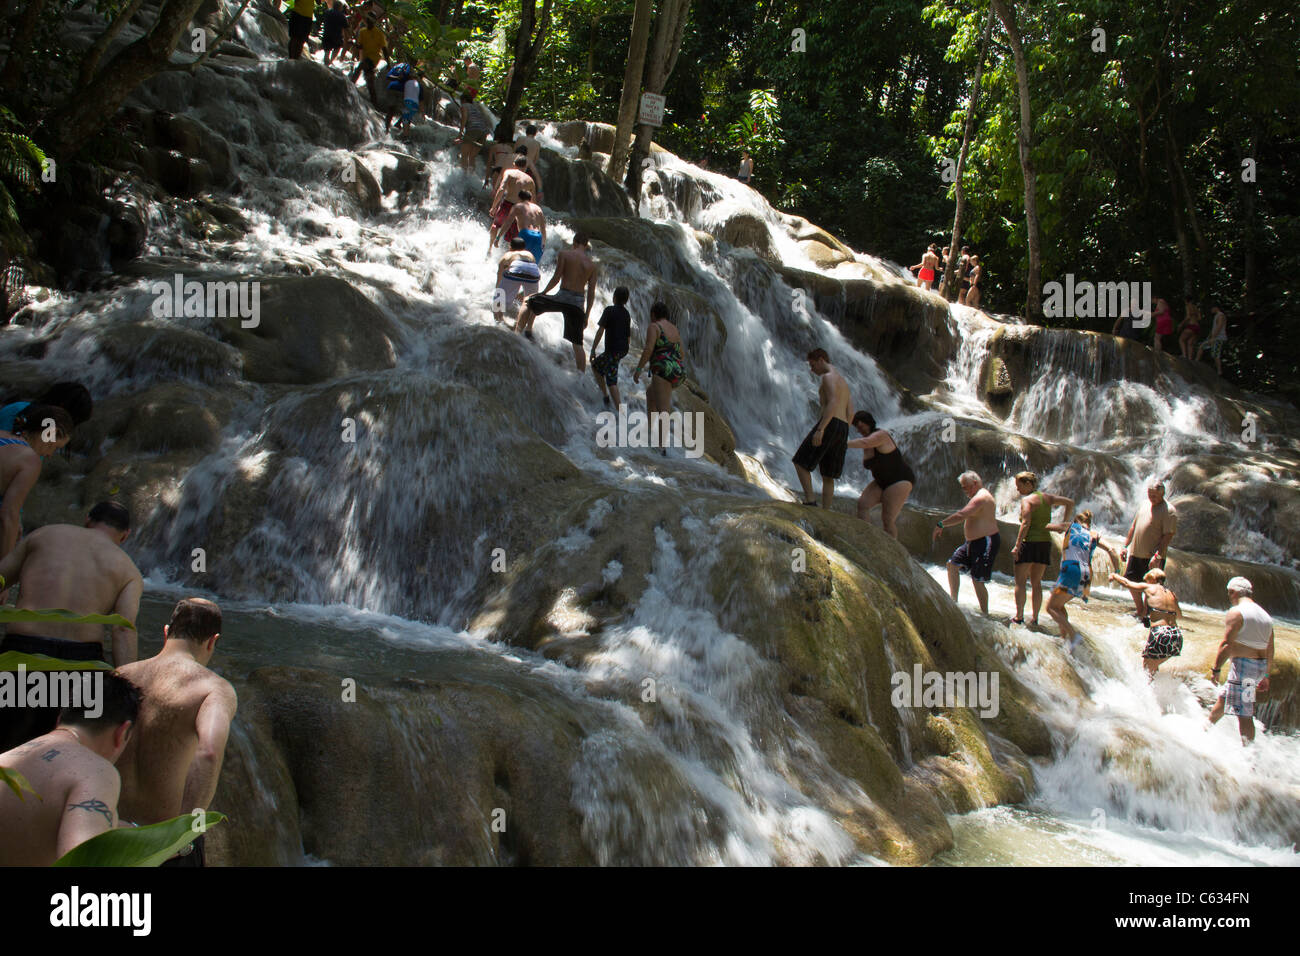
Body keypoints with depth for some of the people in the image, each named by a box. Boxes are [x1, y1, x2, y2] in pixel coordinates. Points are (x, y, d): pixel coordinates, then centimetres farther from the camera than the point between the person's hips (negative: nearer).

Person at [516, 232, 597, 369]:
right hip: (578, 304, 3)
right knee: (577, 344, 9)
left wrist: (543, 293, 9)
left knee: (529, 302, 19)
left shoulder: (565, 254, 2)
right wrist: (587, 315, 15)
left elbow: (556, 278, -4)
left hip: (562, 298, -3)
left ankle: (518, 333, 6)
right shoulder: (592, 265, 11)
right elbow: (591, 293, 9)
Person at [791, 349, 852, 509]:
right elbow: (850, 412, 23)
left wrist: (820, 429, -26)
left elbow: (833, 403, -19)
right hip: (843, 430, 9)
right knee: (827, 476, 9)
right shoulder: (843, 382, 27)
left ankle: (810, 500, -16)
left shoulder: (828, 377, -3)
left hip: (830, 425, -9)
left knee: (801, 463, -4)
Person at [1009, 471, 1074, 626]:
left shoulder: (1027, 500, -9)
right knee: (1036, 582, 12)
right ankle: (1035, 618, 10)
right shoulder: (1047, 497, 11)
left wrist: (1017, 546, -20)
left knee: (1020, 581, 1)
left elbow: (1026, 523, -19)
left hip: (1029, 542, -6)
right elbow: (1070, 503, 15)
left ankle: (1019, 616, -4)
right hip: (1046, 542, 7)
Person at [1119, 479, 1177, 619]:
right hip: (1136, 553, 7)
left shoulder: (1169, 511, -10)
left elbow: (1168, 535, -16)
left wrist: (1157, 555, -23)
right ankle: (1140, 612, 28)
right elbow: (1133, 526, 20)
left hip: (1153, 557, -7)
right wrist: (1125, 545, 16)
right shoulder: (1144, 505, 13)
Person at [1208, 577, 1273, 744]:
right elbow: (1270, 650, 17)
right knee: (1223, 697, 25)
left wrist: (1216, 669, -14)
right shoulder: (1265, 615, 14)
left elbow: (1227, 644, -17)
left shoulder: (1236, 612, -10)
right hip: (1260, 667, 9)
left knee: (1244, 714, -8)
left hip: (1243, 665, -9)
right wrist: (1266, 675, 23)